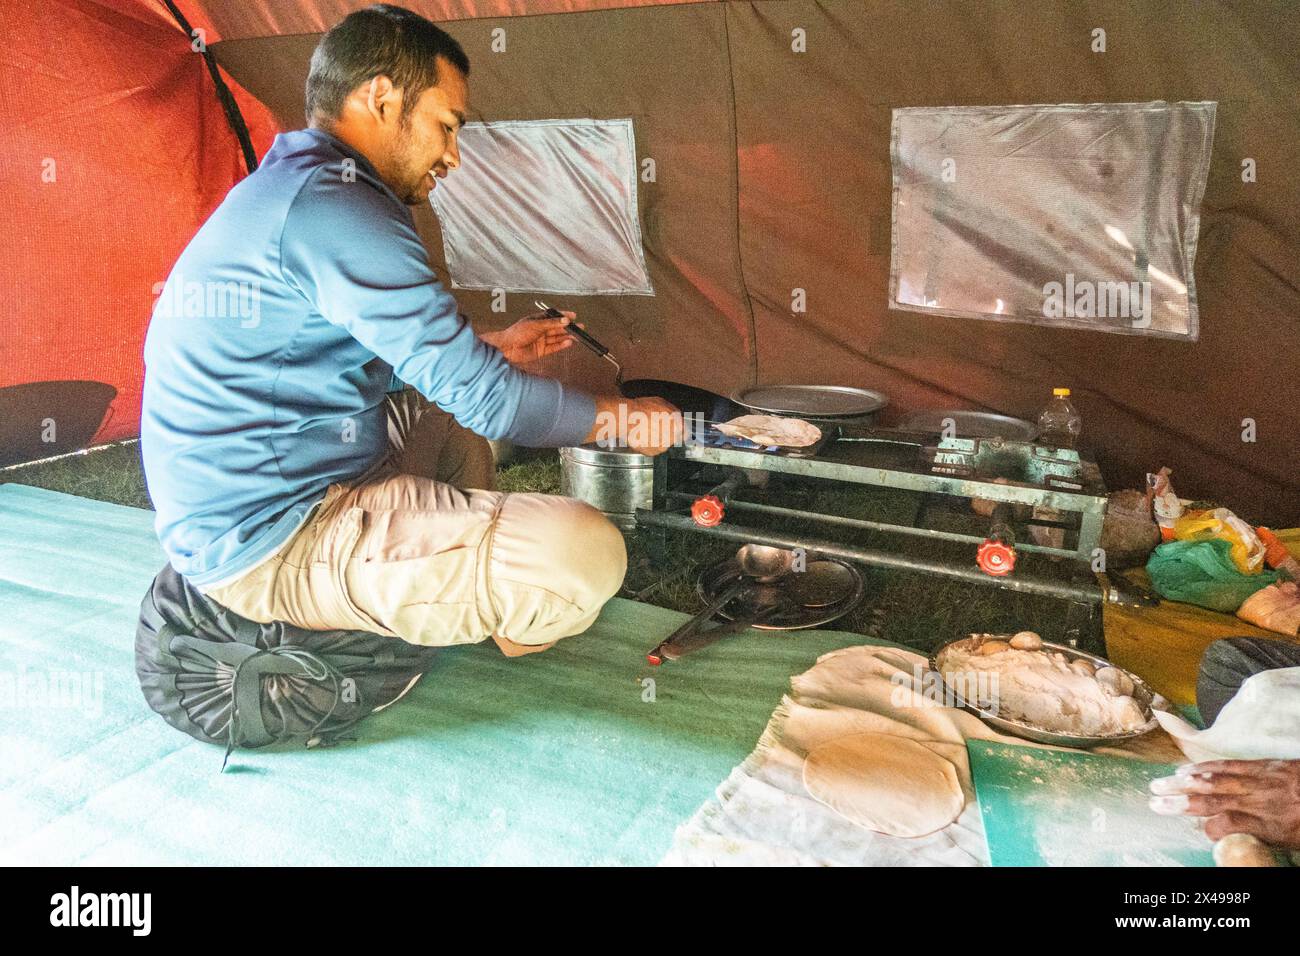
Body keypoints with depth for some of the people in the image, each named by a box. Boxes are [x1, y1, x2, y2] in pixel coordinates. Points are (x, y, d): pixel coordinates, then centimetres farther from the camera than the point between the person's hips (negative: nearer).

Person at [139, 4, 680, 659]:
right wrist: (622, 418, -4)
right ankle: (512, 627, 13)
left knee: (445, 411, 28)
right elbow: (480, 395, -19)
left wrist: (495, 348, 22)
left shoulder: (279, 187, 12)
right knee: (586, 552, -21)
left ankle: (487, 589, 27)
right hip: (277, 546, -11)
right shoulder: (334, 206, -20)